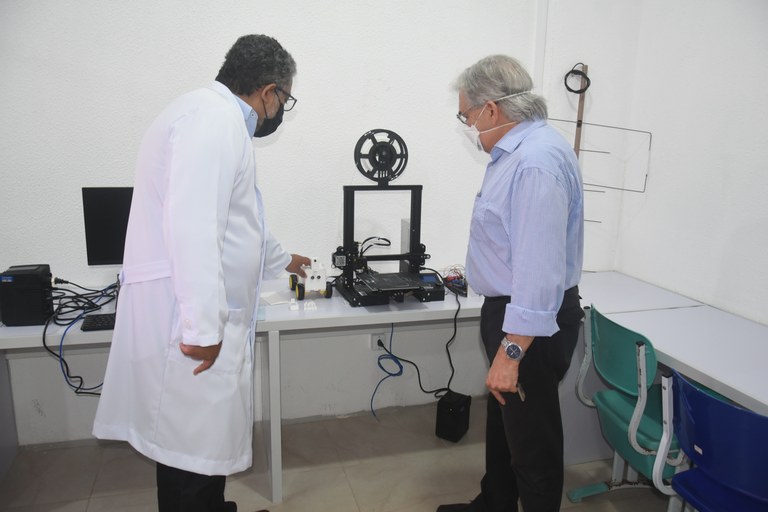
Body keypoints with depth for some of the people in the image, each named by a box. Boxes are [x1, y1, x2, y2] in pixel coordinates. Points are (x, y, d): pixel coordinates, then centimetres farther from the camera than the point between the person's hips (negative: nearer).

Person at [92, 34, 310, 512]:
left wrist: (281, 259, 44)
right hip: (189, 322, -10)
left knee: (206, 439, 21)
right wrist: (203, 327, -25)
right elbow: (191, 225, -26)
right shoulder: (213, 116, -16)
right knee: (192, 447, 4)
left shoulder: (221, 118, 19)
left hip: (206, 319, 10)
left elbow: (229, 221, 31)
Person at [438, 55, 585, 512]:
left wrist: (511, 351, -29)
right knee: (503, 423, 25)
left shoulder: (536, 161, -25)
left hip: (529, 323, -11)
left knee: (532, 439, 8)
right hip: (511, 309, 11)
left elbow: (538, 265, -30)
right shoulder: (518, 150, 9)